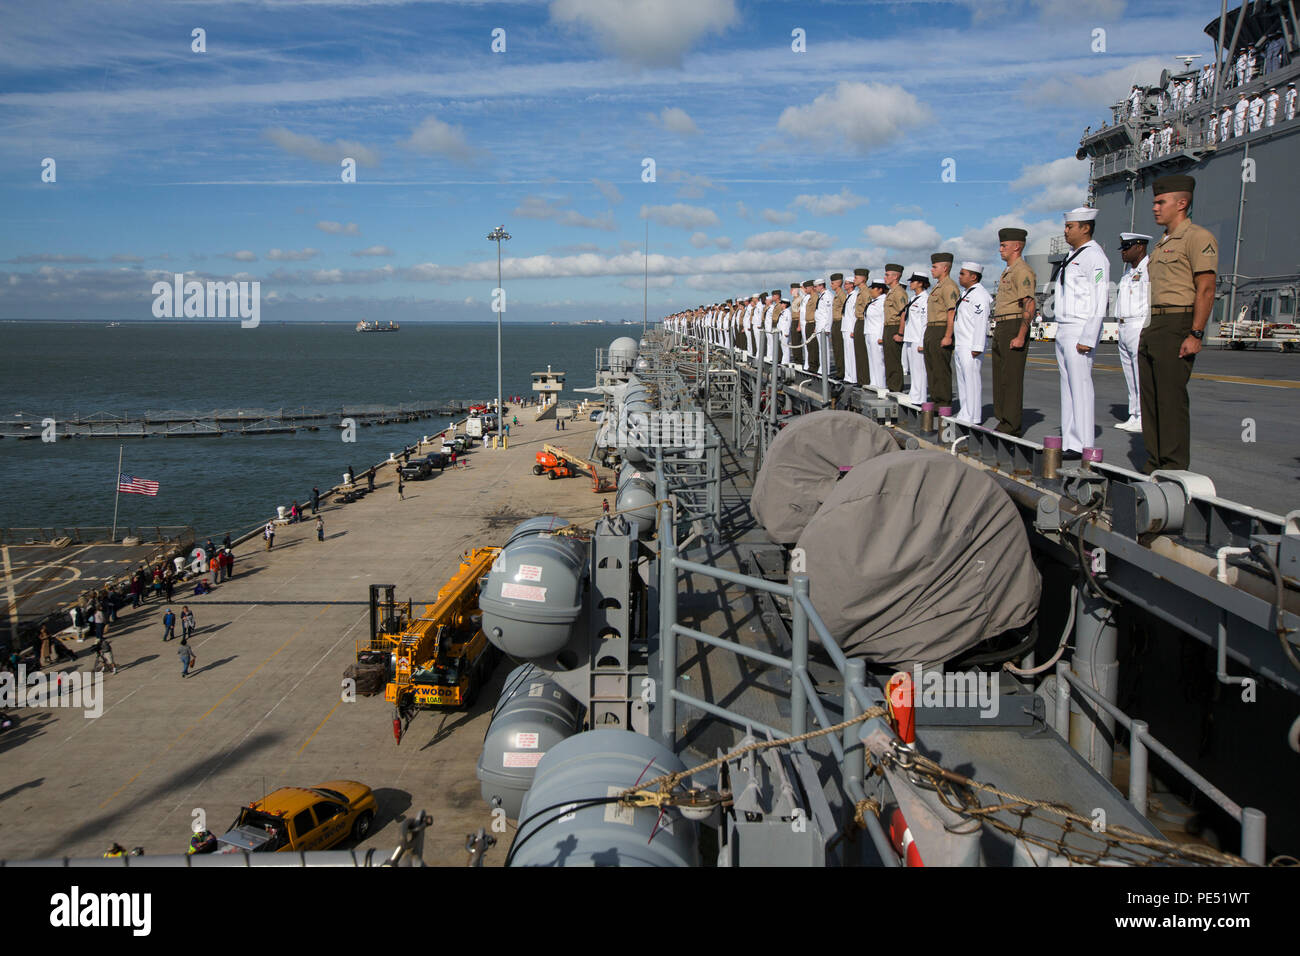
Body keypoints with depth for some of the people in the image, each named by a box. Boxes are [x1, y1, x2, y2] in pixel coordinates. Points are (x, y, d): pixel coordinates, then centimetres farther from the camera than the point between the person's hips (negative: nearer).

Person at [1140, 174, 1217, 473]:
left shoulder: (1198, 237, -7)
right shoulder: (1162, 243, 22)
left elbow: (1206, 290, -15)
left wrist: (1196, 334, -21)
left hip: (1178, 326, -9)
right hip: (1152, 326, 9)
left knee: (1172, 398, -10)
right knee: (1149, 397, 9)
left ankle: (1175, 467, -6)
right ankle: (1154, 463, 15)